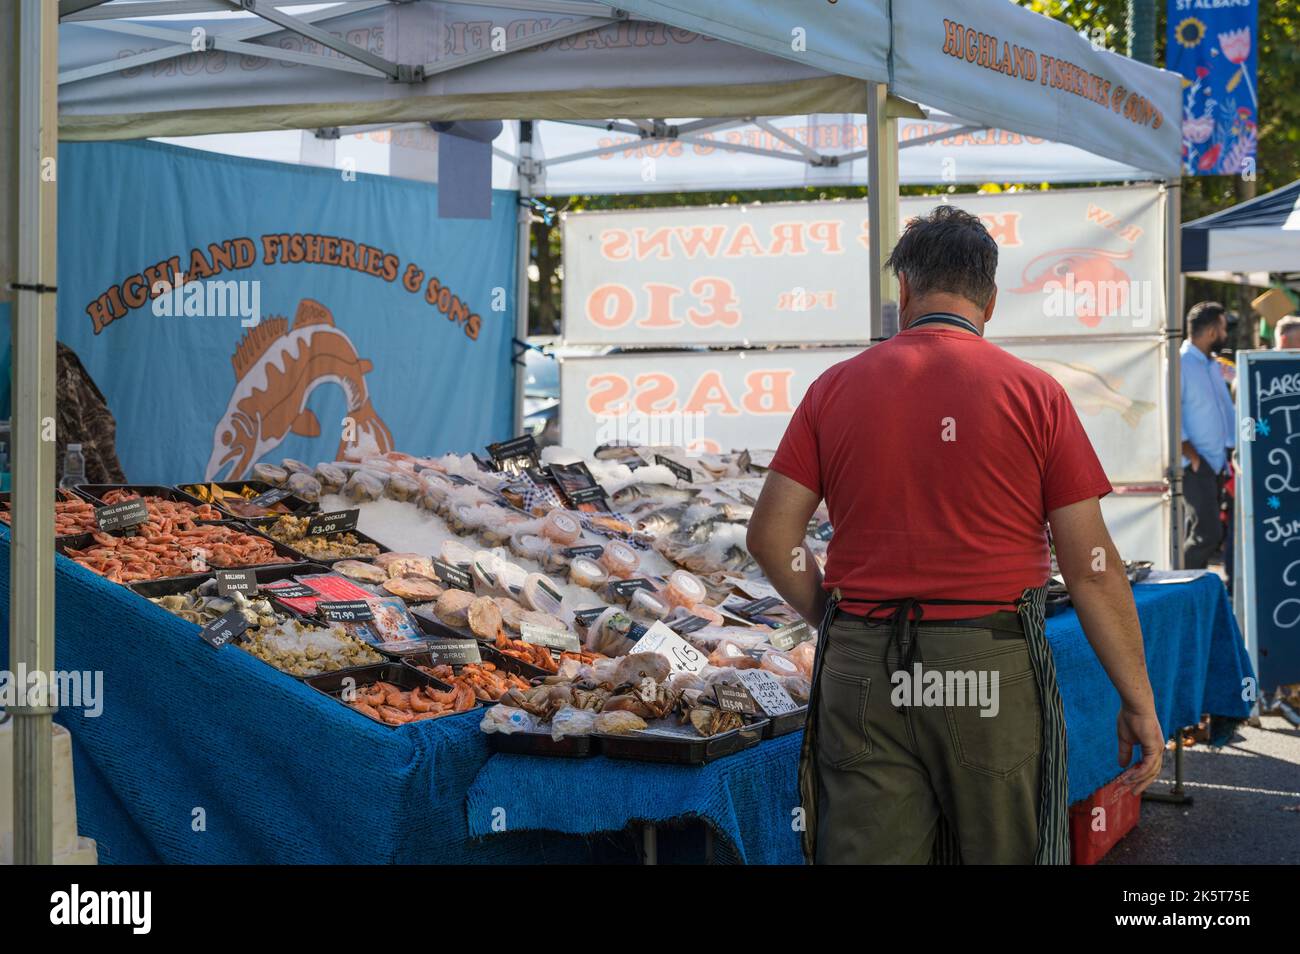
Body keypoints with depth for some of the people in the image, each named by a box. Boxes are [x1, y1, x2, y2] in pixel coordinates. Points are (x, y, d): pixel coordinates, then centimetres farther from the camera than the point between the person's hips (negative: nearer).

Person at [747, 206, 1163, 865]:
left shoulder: (835, 388, 5)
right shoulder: (1033, 394, -1)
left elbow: (771, 535, 2)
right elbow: (1091, 565, -4)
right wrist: (1138, 701, 3)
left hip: (862, 671, 2)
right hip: (995, 669, -2)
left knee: (863, 852, 8)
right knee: (1011, 853, 10)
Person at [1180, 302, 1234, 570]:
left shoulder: (1213, 365, 18)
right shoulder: (1180, 363, -12)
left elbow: (1226, 409, 23)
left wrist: (1232, 448, 12)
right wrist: (1193, 457, -17)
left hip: (1217, 464, 9)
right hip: (1195, 466, -9)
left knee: (1202, 534, 9)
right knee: (1209, 533, -16)